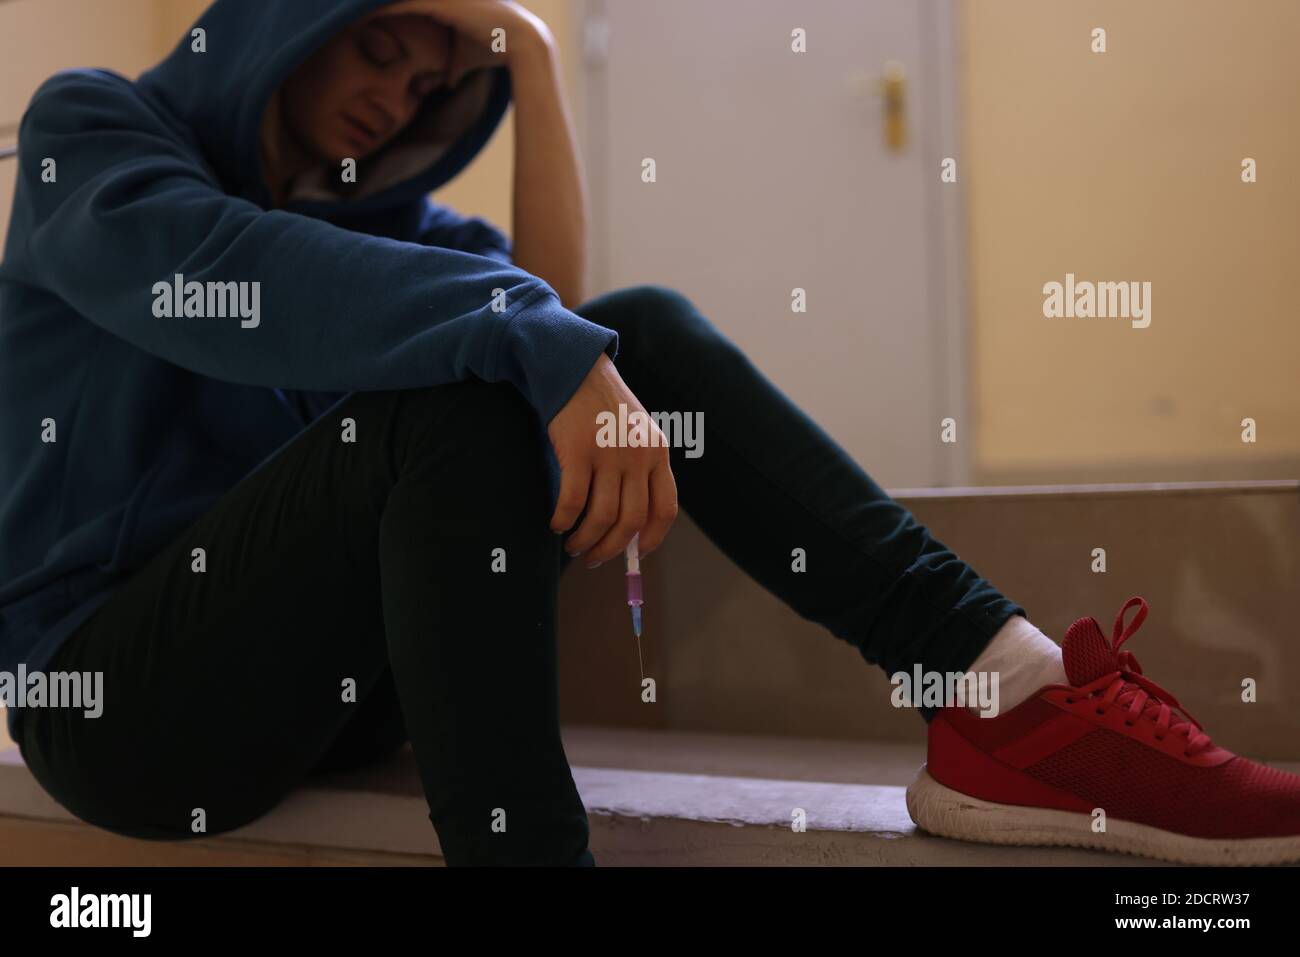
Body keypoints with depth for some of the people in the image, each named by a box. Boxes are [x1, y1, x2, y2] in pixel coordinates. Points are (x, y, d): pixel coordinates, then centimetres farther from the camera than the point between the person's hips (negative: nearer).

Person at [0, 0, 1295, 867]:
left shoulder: (360, 208, 16)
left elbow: (551, 294, -3)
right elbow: (220, 276, -26)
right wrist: (537, 342, -37)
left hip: (327, 673, 5)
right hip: (113, 693, -5)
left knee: (644, 330, -12)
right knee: (464, 382, -30)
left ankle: (1007, 692, -23)